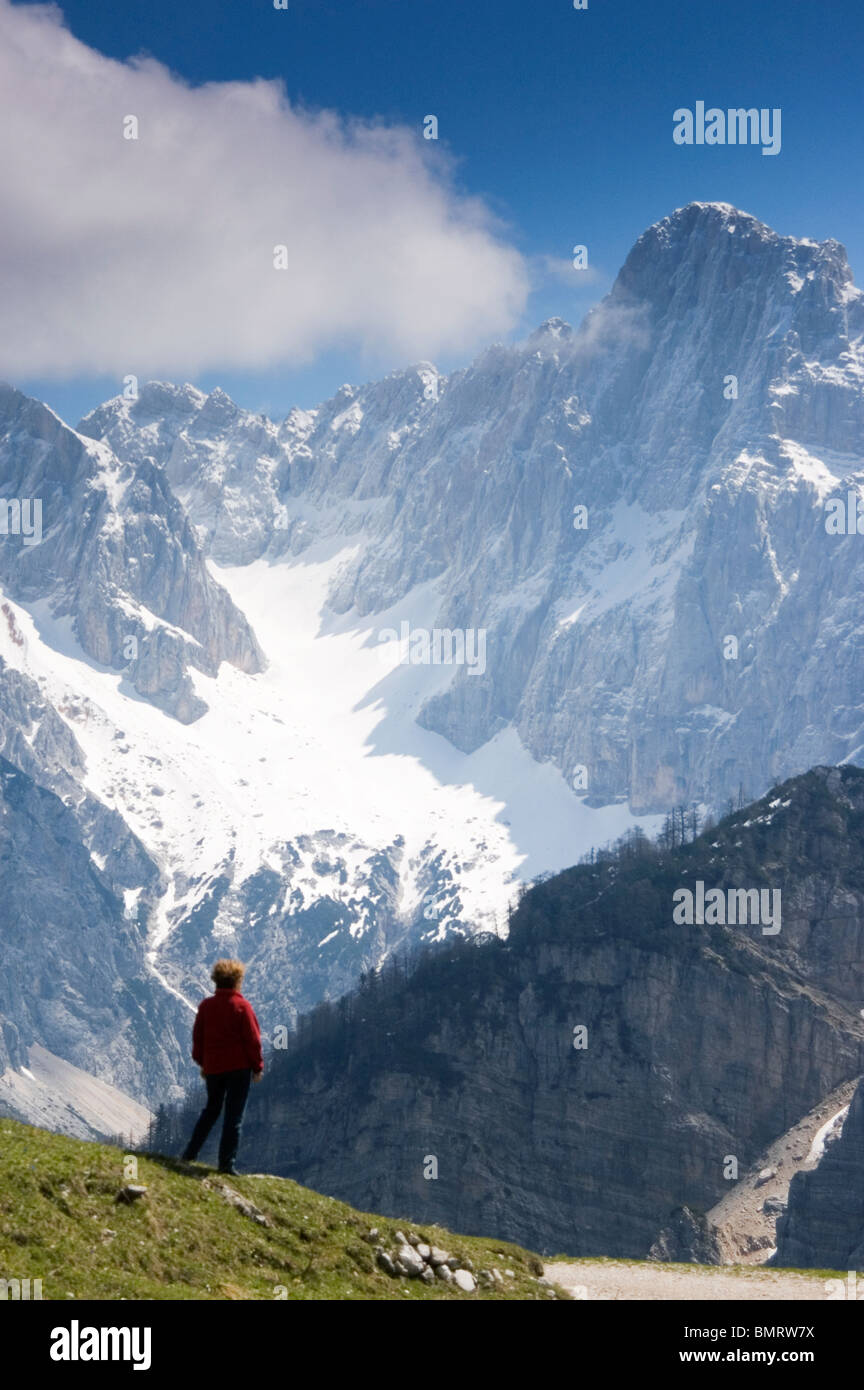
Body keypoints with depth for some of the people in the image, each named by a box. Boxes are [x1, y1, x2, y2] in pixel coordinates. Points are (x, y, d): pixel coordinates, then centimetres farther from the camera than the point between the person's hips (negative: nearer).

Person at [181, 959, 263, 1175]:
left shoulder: (206, 1005, 3)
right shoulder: (242, 1006, -11)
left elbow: (197, 1036, 8)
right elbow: (252, 1039, -10)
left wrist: (202, 1063, 19)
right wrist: (257, 1067, -1)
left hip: (213, 1067, 5)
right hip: (239, 1068, -5)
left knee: (211, 1109, 22)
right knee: (234, 1116, 1)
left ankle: (190, 1153, 18)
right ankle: (227, 1163, 0)